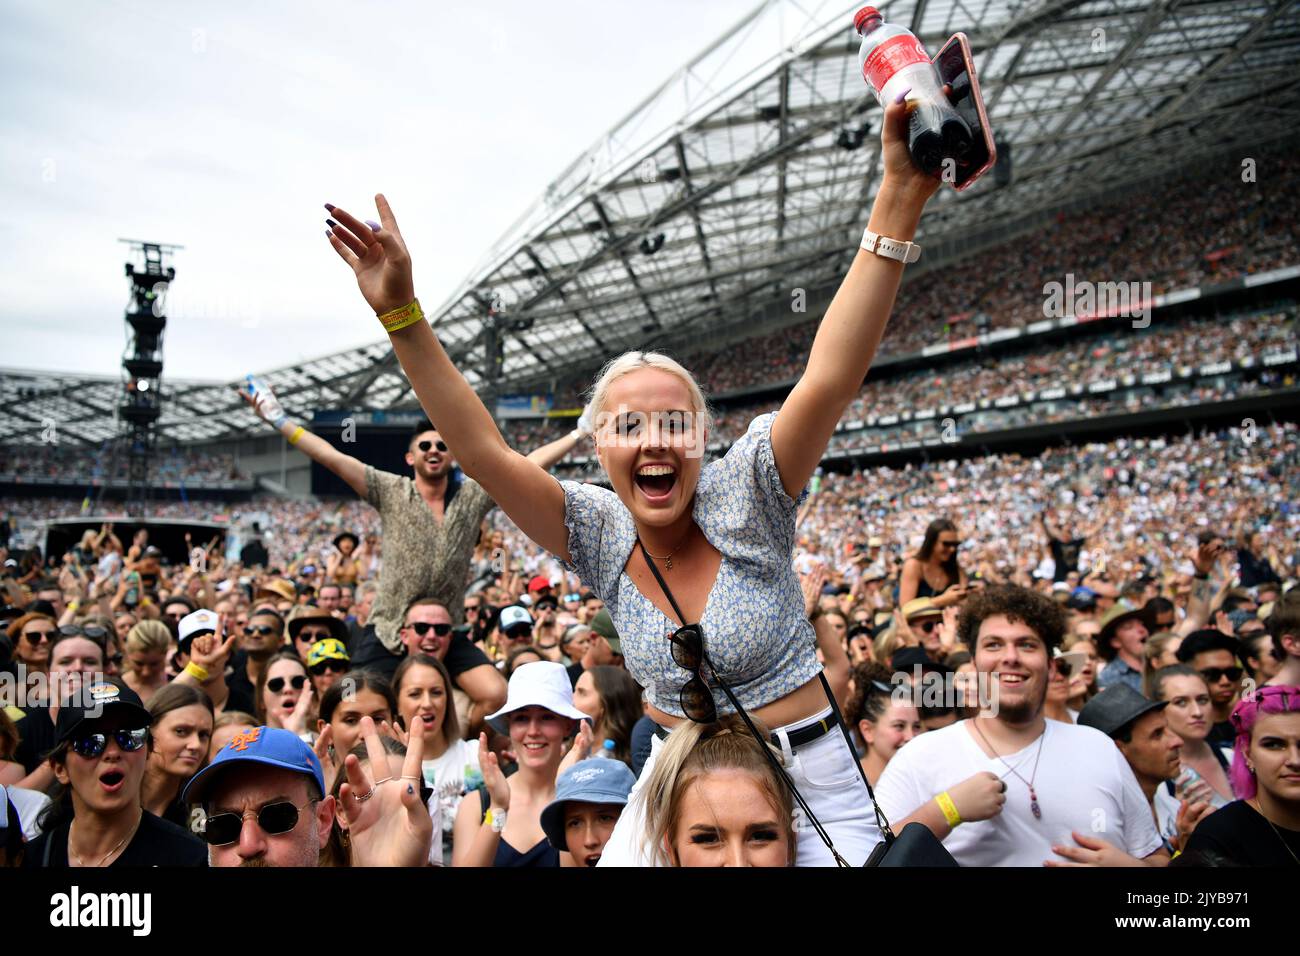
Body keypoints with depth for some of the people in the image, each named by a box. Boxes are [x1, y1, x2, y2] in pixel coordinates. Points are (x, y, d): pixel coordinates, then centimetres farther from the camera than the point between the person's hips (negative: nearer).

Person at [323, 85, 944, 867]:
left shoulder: (744, 496, -16)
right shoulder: (601, 536, -8)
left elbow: (831, 379, -29)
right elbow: (483, 450, -15)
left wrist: (899, 202, -39)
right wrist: (402, 315, -23)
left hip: (810, 786, -2)